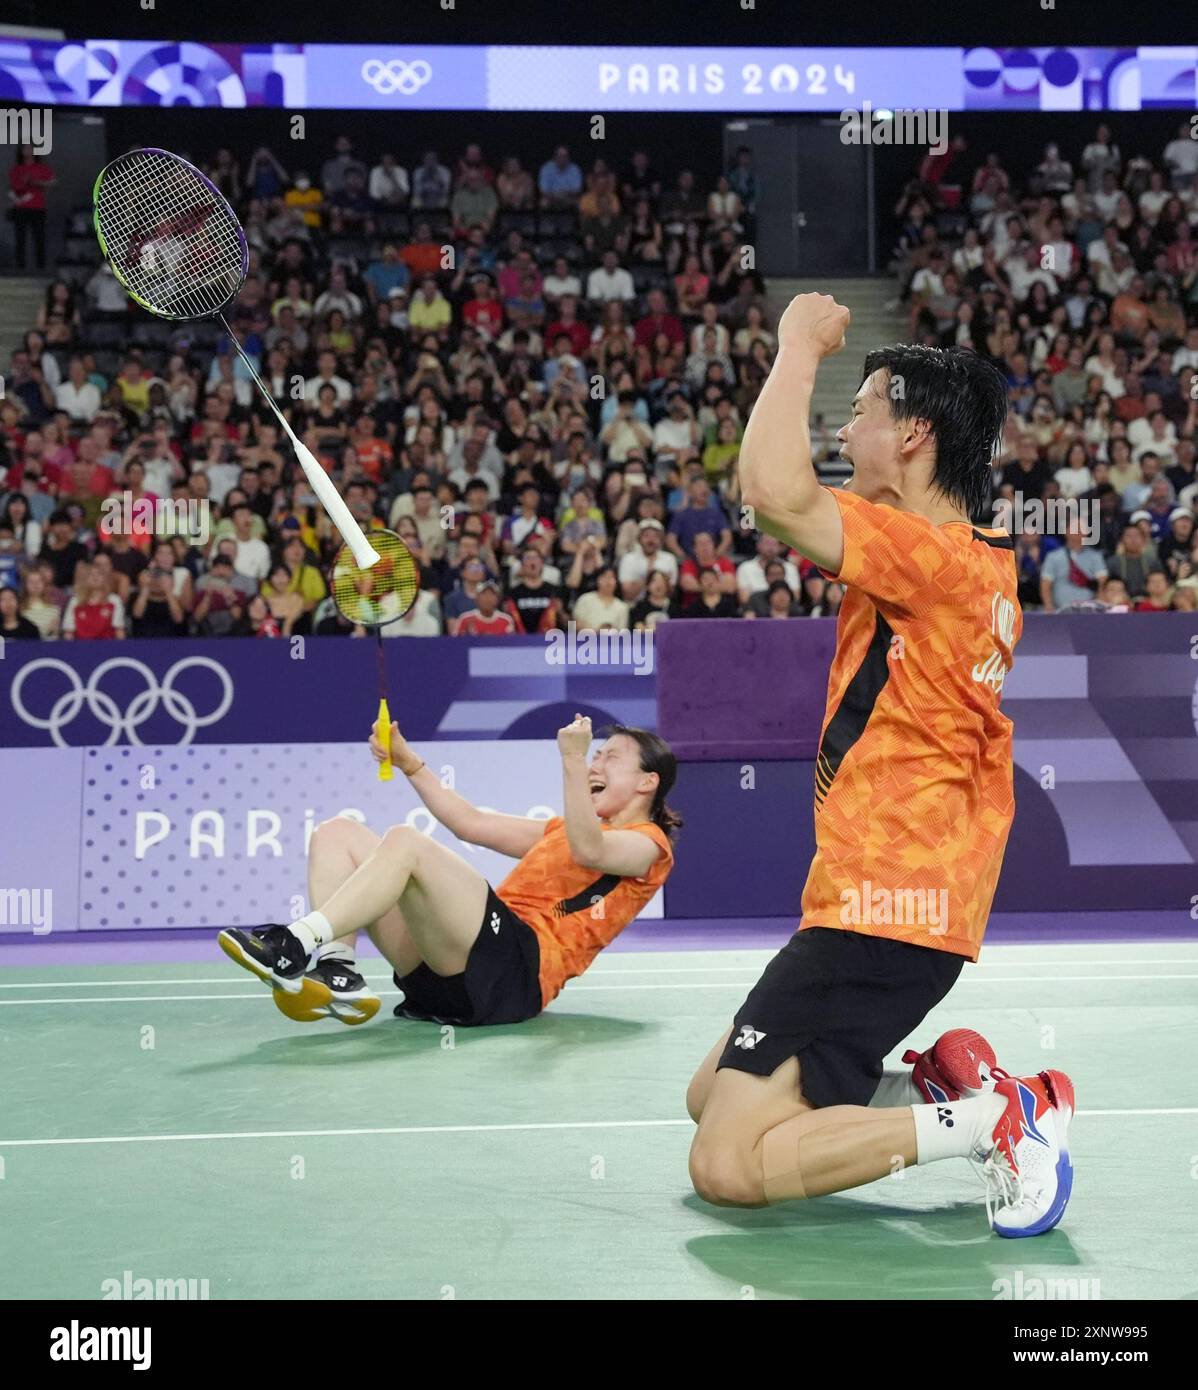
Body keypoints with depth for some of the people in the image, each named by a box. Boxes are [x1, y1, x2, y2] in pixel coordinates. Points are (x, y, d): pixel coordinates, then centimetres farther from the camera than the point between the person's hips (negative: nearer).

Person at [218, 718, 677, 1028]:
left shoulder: (647, 844, 7)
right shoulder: (565, 827, 35)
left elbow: (588, 850, -17)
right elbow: (473, 824, 35)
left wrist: (572, 762, -29)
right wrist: (411, 764, 27)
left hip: (517, 968, -9)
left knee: (404, 841, -28)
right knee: (338, 832, 1)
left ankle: (298, 944, -40)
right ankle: (337, 972, -24)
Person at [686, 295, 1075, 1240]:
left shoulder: (931, 552, -17)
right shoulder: (985, 567, 12)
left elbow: (777, 493, -31)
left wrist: (801, 346, -17)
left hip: (879, 910, -10)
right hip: (904, 905, 10)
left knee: (730, 1164, -12)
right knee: (711, 1098, 20)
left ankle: (996, 1117, -10)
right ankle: (946, 1088, 8)